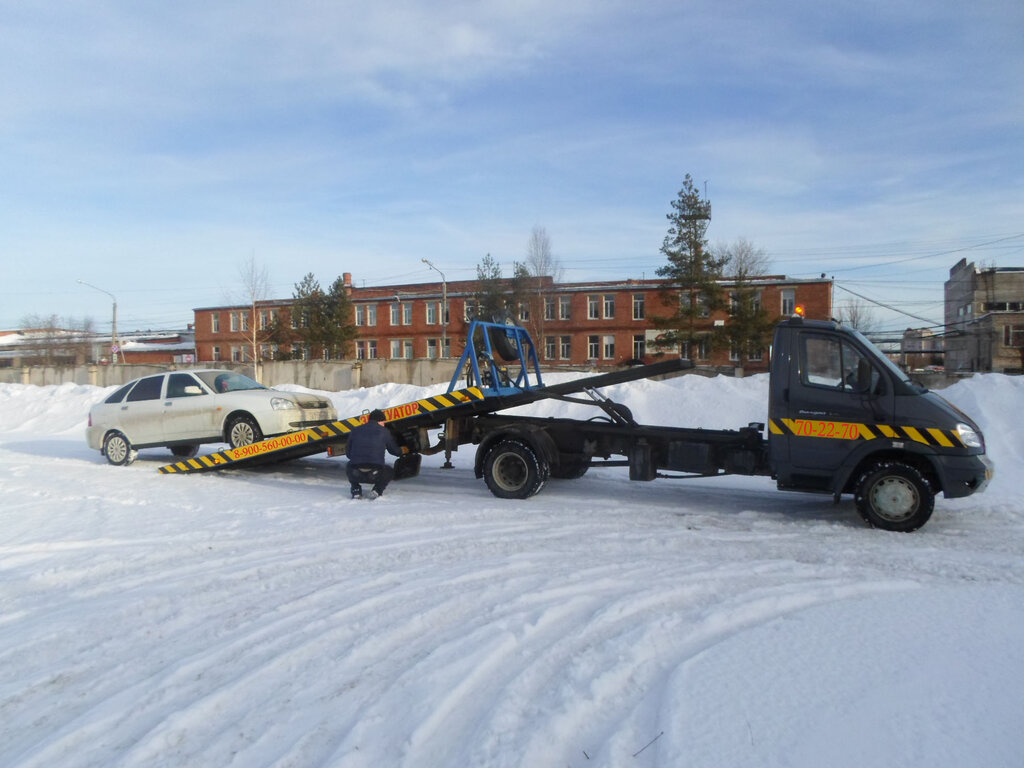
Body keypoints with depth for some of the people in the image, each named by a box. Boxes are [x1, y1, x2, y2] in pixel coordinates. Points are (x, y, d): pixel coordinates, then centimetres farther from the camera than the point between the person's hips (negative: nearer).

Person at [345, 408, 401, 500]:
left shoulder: (355, 431, 14)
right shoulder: (384, 431, 9)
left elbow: (348, 454, 20)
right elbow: (396, 451, 20)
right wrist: (402, 451, 45)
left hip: (356, 474, 2)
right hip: (375, 475, -2)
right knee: (390, 472, 32)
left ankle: (356, 490, 16)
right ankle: (377, 490, 8)